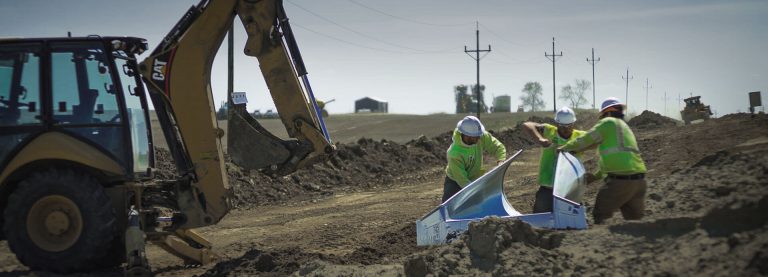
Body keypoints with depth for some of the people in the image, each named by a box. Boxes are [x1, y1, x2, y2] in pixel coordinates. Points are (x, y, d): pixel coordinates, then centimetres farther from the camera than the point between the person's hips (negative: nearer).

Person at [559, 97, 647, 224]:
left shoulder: (608, 123, -2)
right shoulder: (625, 127, 26)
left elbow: (585, 140, -2)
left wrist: (565, 148, 12)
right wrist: (596, 176, 36)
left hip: (619, 180, -8)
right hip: (639, 180, 8)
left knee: (600, 216, 1)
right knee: (635, 219, 13)